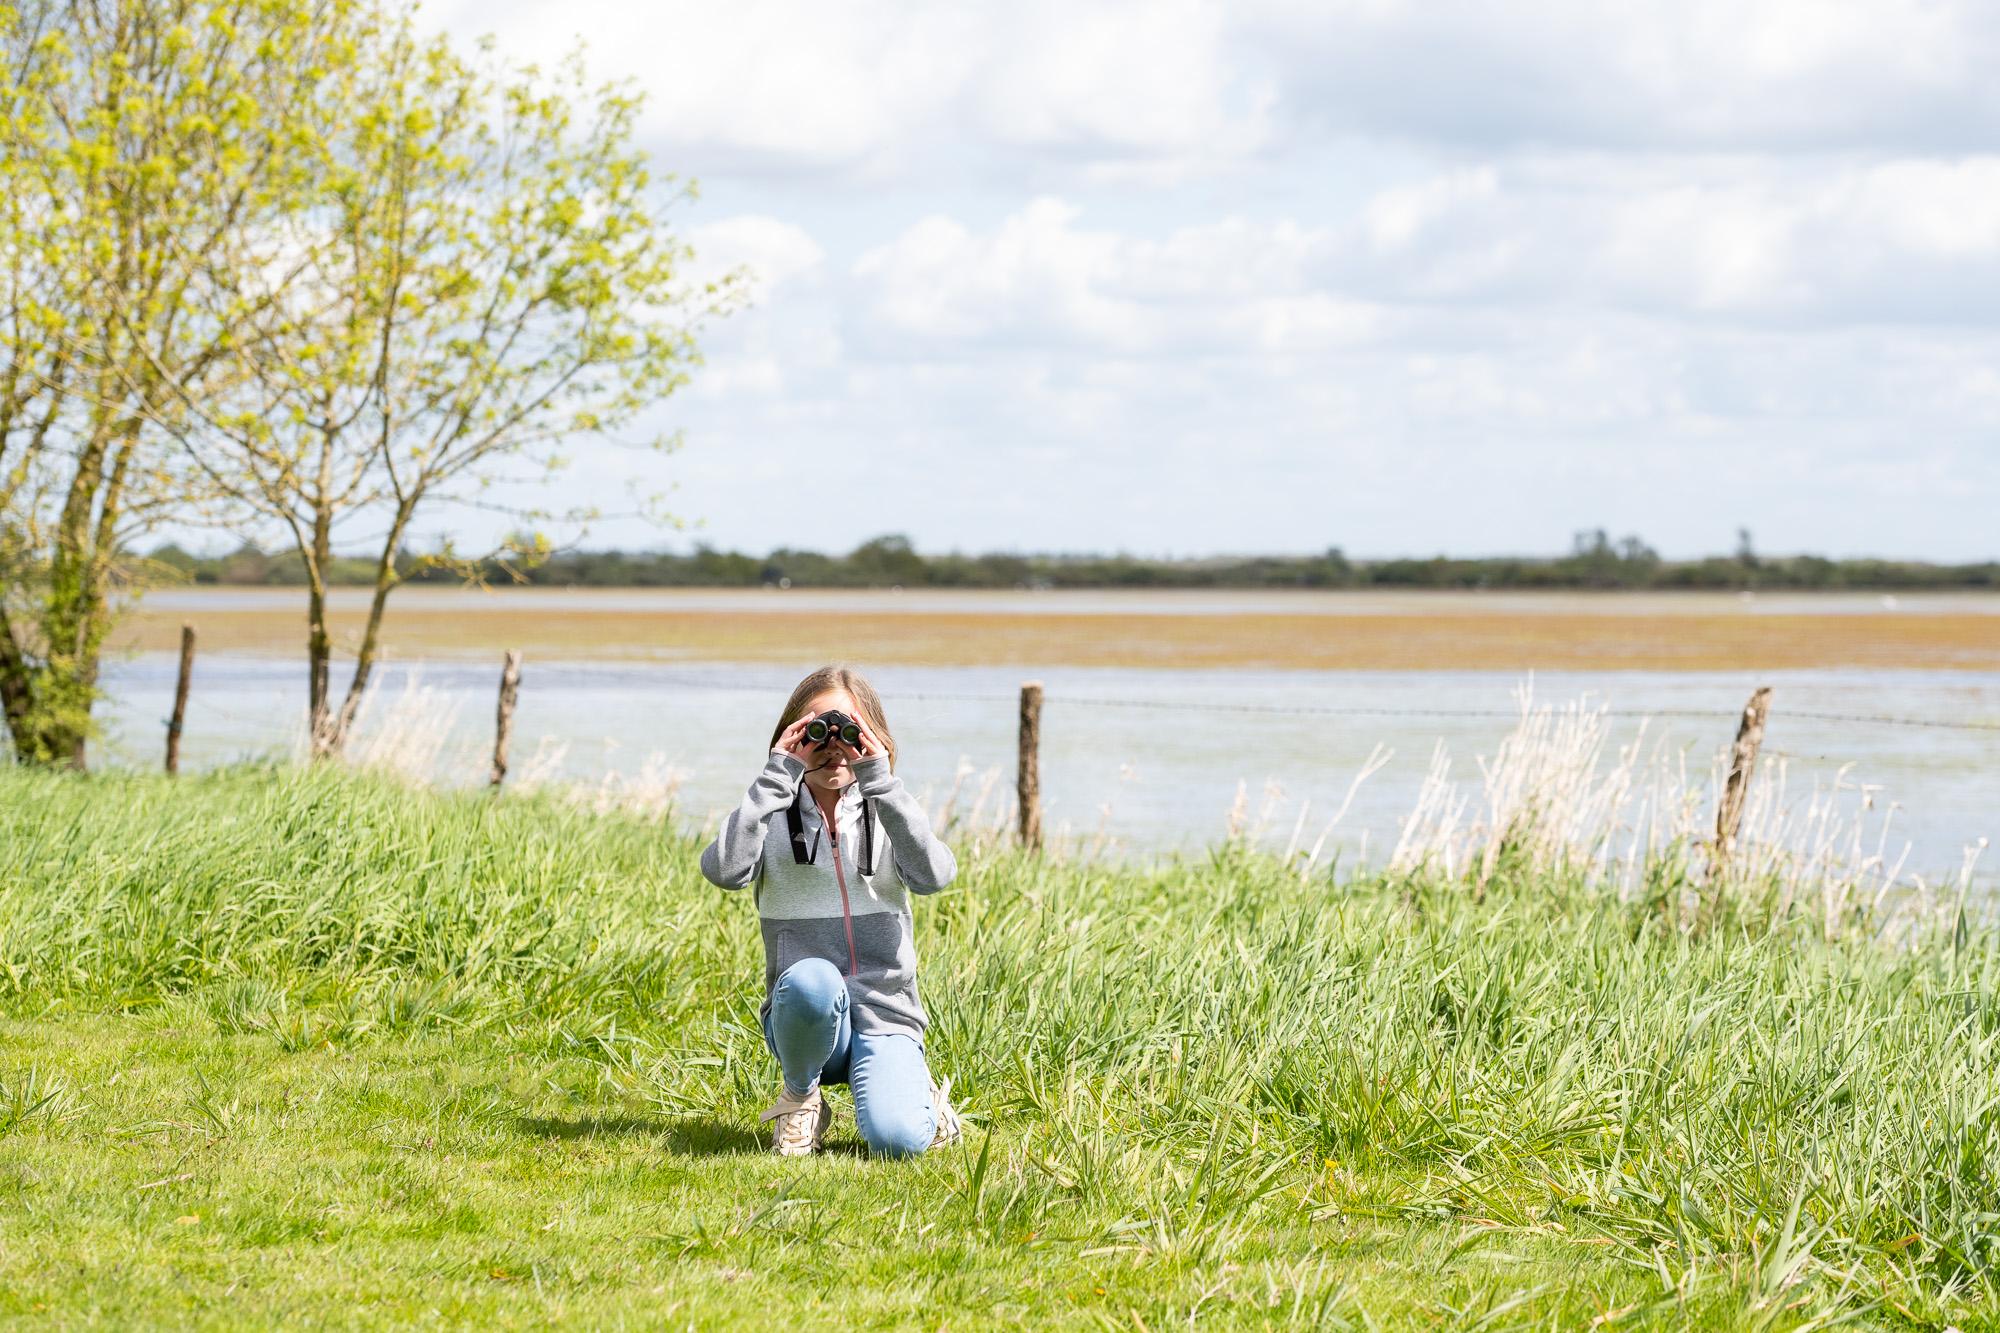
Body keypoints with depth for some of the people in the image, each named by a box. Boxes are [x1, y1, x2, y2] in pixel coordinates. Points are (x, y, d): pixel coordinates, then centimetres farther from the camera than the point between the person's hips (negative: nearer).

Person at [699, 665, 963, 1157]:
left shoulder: (886, 815, 7)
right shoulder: (774, 817, 4)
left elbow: (934, 875, -15)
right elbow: (724, 869, -18)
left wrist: (880, 780, -18)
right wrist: (778, 776, -16)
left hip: (884, 1013, 0)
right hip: (804, 1016, 0)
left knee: (897, 1140, -26)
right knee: (812, 980, -37)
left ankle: (917, 1092, 12)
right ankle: (801, 1096, -7)